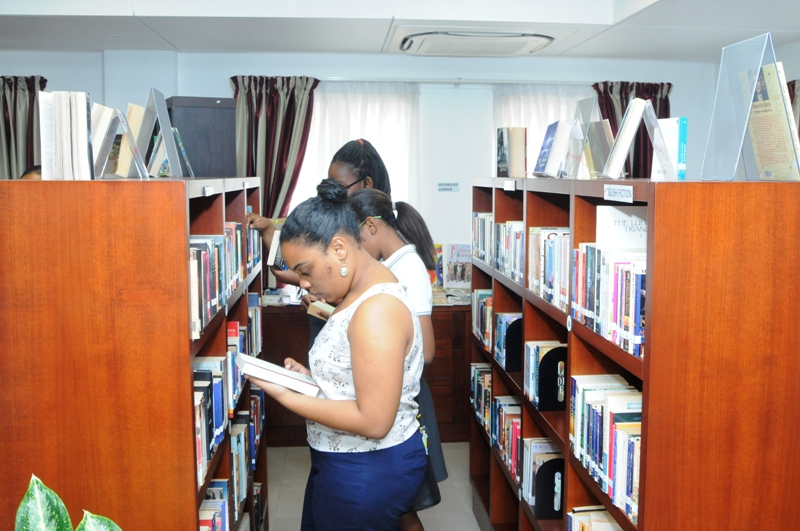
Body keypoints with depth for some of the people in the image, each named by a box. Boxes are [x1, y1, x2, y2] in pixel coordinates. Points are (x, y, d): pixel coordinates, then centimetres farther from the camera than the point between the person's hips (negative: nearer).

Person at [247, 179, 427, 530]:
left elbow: (373, 421, -27)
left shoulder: (377, 310, -25)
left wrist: (286, 396, -22)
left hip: (370, 472, -10)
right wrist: (311, 377, -2)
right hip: (341, 462, 10)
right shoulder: (359, 294, 6)